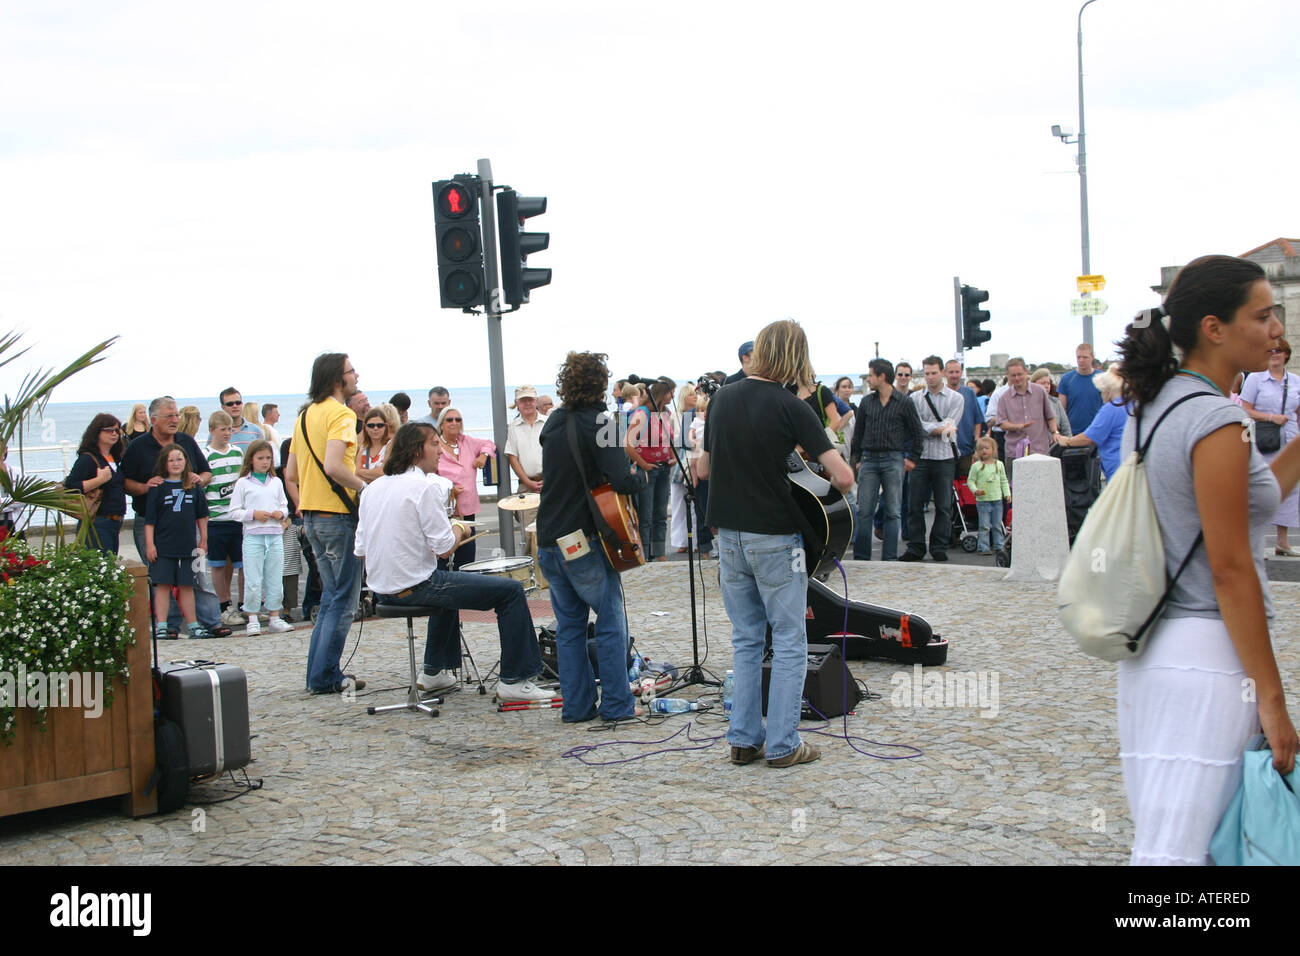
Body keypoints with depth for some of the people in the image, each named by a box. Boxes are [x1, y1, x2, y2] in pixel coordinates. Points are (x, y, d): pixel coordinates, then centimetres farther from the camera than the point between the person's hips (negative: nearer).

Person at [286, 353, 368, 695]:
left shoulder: (306, 415, 15)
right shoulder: (340, 413, -12)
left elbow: (291, 474, 18)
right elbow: (333, 466, -27)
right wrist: (367, 488, -16)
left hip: (312, 515, 9)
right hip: (337, 515, -9)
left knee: (331, 595, 16)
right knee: (344, 598, -1)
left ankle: (321, 673, 17)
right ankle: (325, 677, -1)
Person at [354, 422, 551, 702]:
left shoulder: (373, 488, 9)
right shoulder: (427, 487, -15)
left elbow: (362, 551, 11)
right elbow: (444, 548, -19)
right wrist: (459, 530, 3)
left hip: (382, 590, 9)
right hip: (415, 586, -9)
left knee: (449, 583, 39)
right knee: (511, 591, -1)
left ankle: (434, 672, 38)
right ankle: (514, 681, 0)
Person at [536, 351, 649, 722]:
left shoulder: (554, 420, 9)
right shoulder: (599, 421, -13)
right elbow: (621, 482, -22)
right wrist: (642, 475, -1)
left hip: (549, 539, 7)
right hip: (584, 540, -7)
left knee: (569, 624, 13)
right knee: (611, 620, 5)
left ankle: (576, 705, 15)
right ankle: (616, 704, 7)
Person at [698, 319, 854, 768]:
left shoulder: (722, 398, 4)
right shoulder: (791, 408, -13)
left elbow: (702, 468, 13)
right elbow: (843, 477, -17)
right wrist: (832, 475, 4)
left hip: (729, 536, 5)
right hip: (774, 537, -5)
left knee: (746, 640, 15)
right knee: (789, 643, 5)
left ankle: (743, 740, 16)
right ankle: (782, 745, 6)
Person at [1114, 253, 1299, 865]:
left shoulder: (1156, 404, 13)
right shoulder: (1215, 418, -15)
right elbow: (1229, 568, -17)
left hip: (1152, 647, 9)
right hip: (1207, 655, -9)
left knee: (1161, 837, 14)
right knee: (1179, 849, -7)